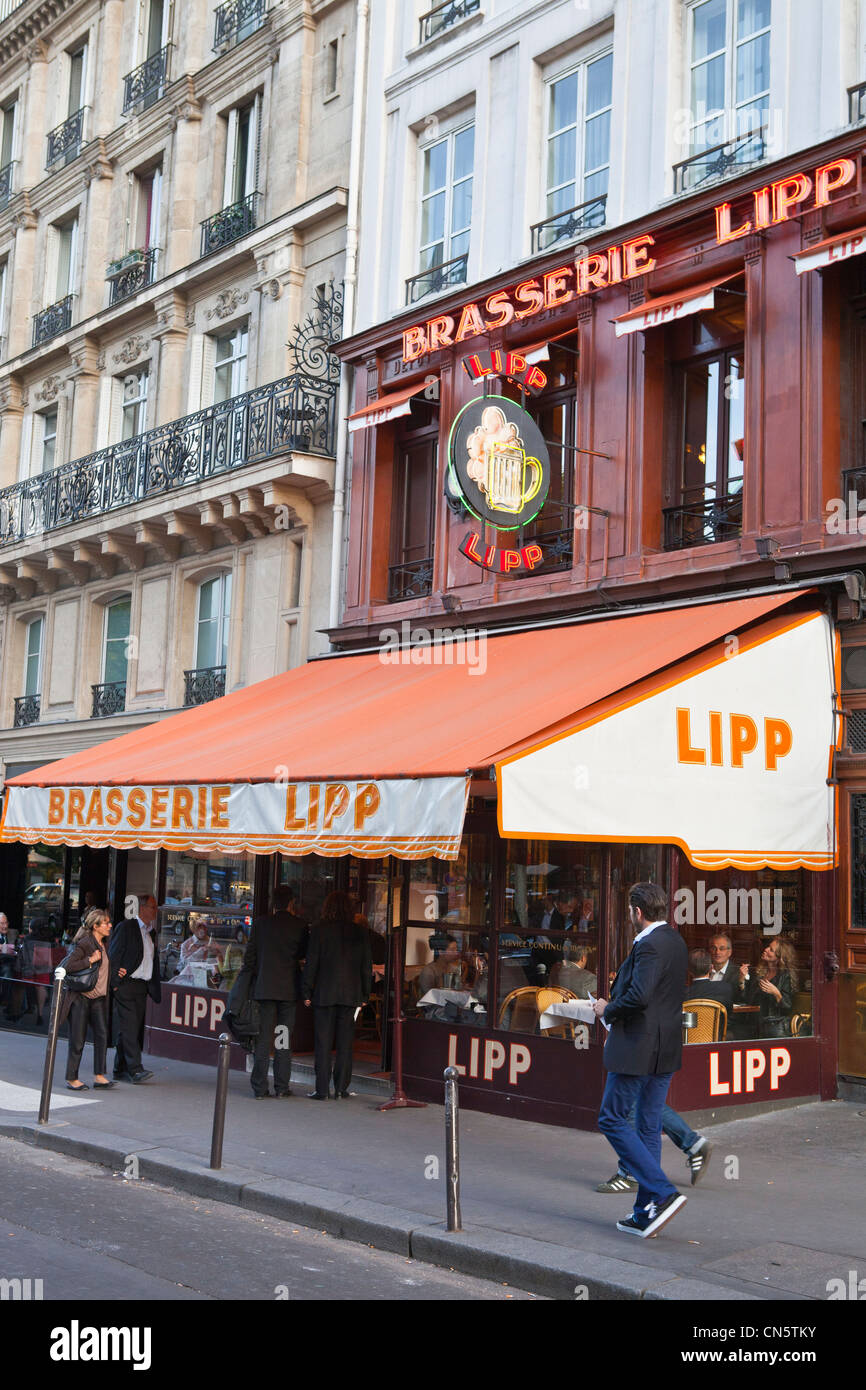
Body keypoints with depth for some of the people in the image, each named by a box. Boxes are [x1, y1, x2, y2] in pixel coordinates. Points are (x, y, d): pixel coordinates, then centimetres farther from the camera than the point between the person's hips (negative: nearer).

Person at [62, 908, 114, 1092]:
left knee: (102, 1034, -4)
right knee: (78, 1040, 0)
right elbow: (68, 966, -21)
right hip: (80, 996, -7)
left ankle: (99, 1075, 1)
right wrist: (90, 959, -24)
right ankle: (71, 1079, 10)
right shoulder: (84, 944, -13)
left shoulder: (104, 944, 12)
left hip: (97, 998, 7)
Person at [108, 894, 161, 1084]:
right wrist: (116, 982, -11)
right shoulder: (126, 927, -3)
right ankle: (135, 1069, -16)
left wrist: (153, 988, 6)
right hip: (125, 985, -7)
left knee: (135, 1029, 6)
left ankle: (121, 1070, 12)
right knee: (128, 1027, -11)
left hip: (142, 987, 7)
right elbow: (113, 955, -7)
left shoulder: (150, 933, 18)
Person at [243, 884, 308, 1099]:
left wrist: (255, 976, 12)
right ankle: (282, 1086, 9)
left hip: (264, 988, 0)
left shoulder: (261, 923, -3)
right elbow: (304, 954, 5)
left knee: (263, 1038, 4)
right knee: (284, 1039, 7)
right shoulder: (300, 925, -5)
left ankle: (260, 1088, 3)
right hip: (289, 989, 0)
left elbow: (249, 957, 0)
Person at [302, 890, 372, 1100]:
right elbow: (366, 966, 5)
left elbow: (311, 963, -4)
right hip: (351, 995, 2)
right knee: (345, 1044, 7)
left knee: (323, 1043, 3)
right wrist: (364, 994, 13)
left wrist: (307, 993, 2)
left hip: (324, 994, -2)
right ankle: (341, 1088, 9)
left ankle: (322, 1090, 2)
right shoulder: (361, 933, 2)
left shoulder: (319, 930, -5)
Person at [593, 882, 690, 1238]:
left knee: (612, 1119, 0)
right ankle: (645, 1214, 17)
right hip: (666, 1048, 9)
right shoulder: (676, 941, 12)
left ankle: (663, 1194, -8)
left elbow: (638, 996, -30)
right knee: (649, 1127, 13)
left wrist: (607, 1010, -11)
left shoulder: (649, 946, -18)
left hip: (638, 1048, -9)